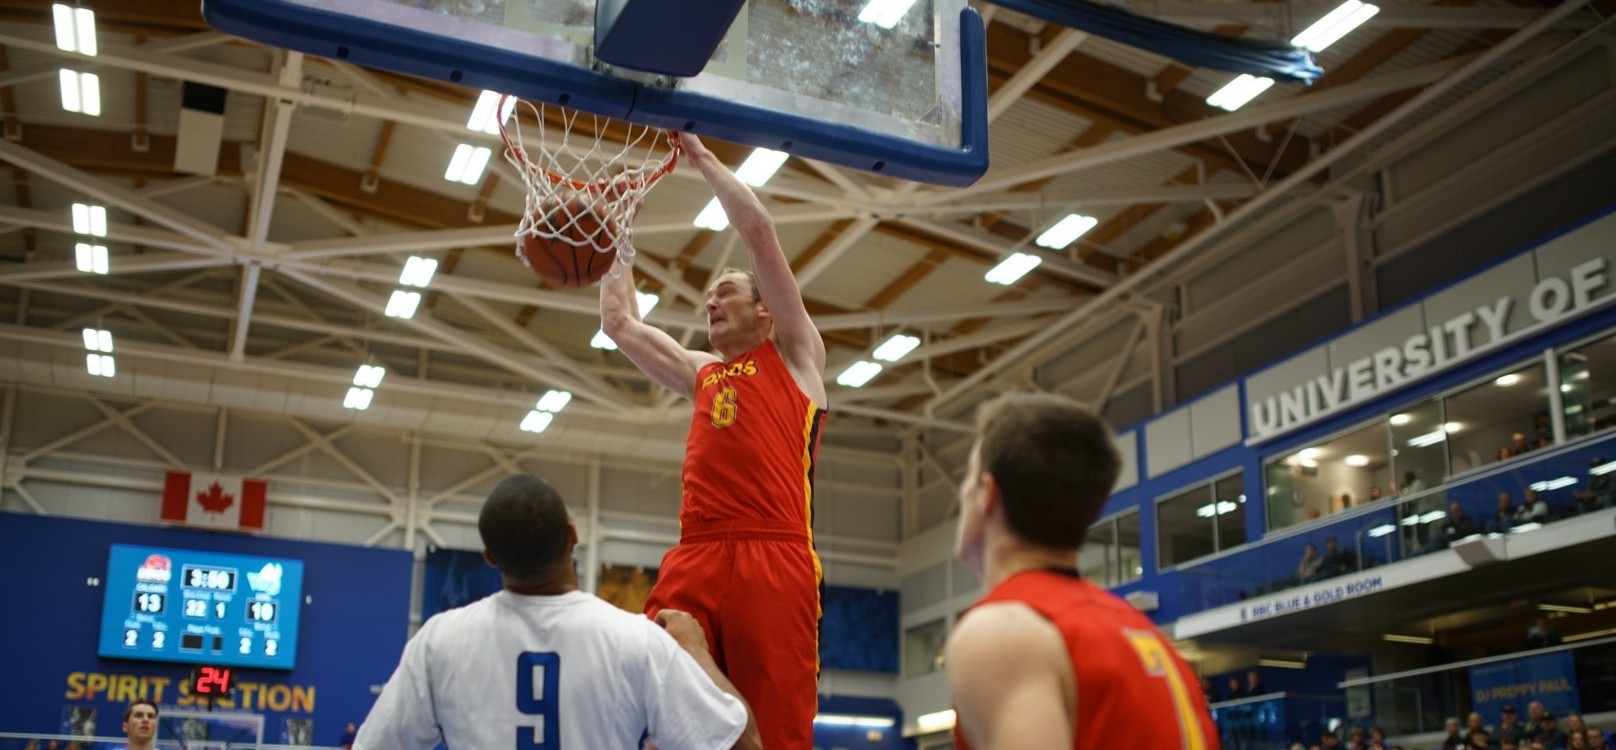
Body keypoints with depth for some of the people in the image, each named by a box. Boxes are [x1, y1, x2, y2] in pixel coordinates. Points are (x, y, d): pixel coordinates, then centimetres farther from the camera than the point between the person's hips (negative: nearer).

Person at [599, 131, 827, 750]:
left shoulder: (793, 355, 15)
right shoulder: (699, 373, 29)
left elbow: (758, 230, 9)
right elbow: (618, 322, 33)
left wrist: (698, 152, 17)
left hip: (774, 559, -5)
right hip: (693, 559, 5)